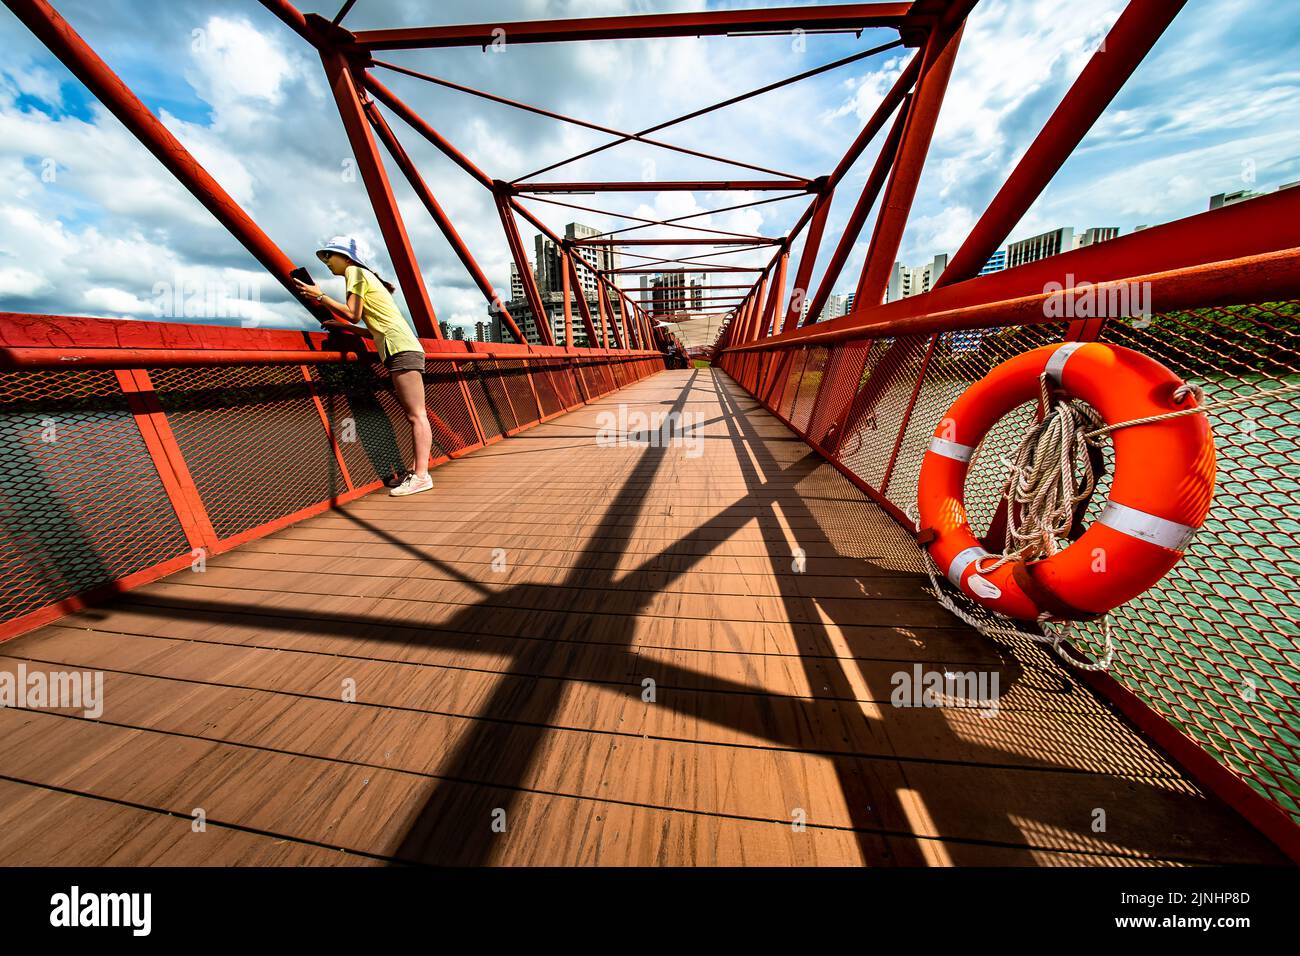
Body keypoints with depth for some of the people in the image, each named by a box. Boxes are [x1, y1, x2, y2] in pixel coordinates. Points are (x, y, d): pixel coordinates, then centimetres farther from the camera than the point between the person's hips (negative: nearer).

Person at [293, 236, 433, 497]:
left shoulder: (354, 272, 5)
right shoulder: (365, 275, 31)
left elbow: (353, 315, -7)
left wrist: (320, 296, 3)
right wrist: (343, 326, 24)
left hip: (401, 349, -10)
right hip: (403, 349, 10)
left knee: (416, 415, -16)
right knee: (414, 415, 4)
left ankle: (421, 475, -19)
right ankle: (416, 470, 7)